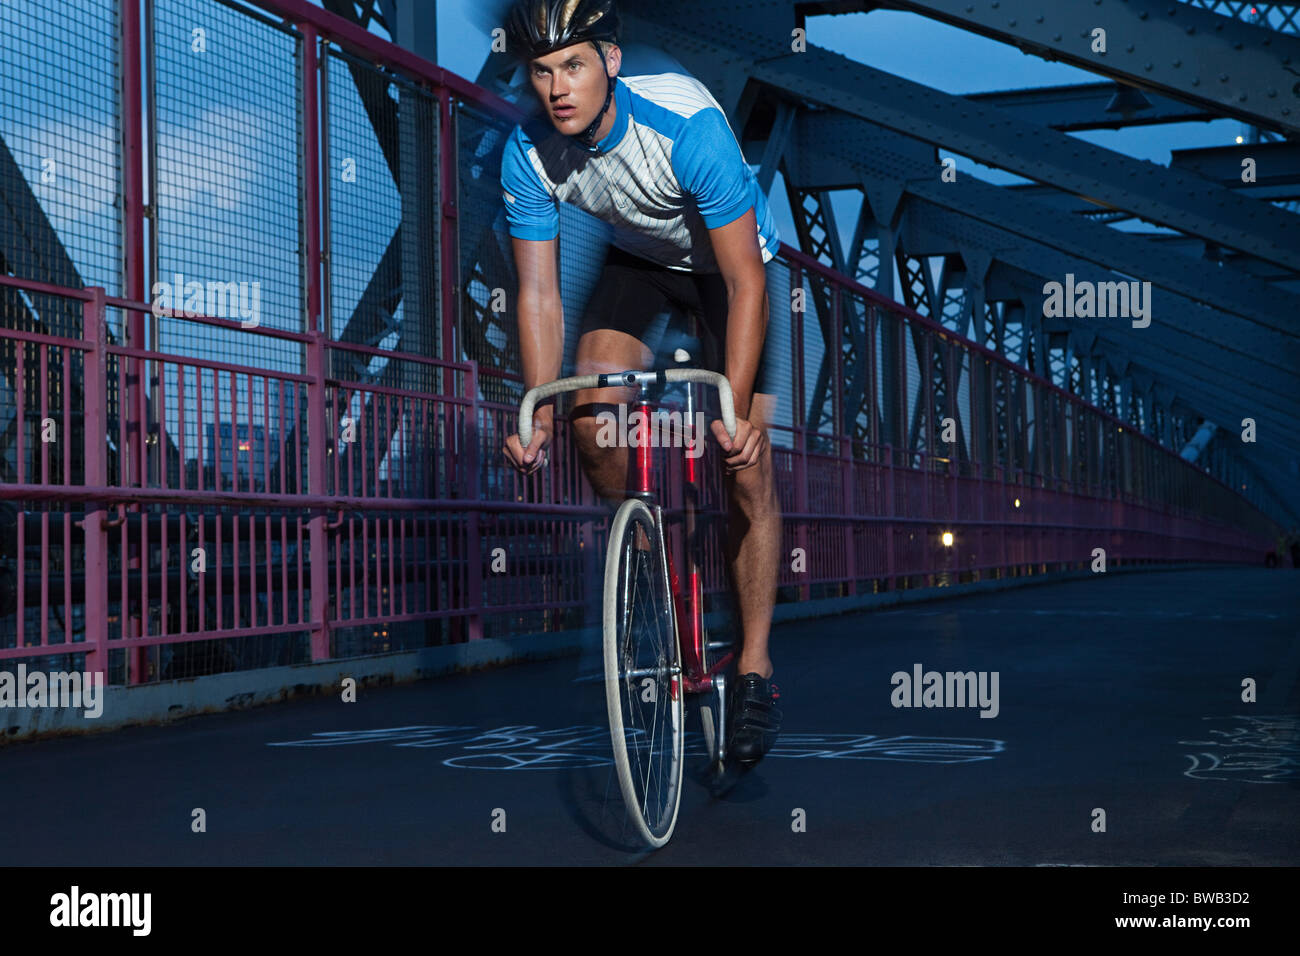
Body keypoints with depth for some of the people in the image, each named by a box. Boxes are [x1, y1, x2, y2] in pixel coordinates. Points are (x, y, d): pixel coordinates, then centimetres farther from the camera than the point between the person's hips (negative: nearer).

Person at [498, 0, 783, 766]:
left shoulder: (688, 125, -38)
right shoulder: (530, 155, -25)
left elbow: (746, 283, -36)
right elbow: (540, 292, -17)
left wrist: (737, 410, -43)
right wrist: (539, 415, -26)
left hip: (726, 261, -4)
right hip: (638, 257, 4)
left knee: (748, 467, -12)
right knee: (592, 417, -20)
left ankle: (756, 669, -1)